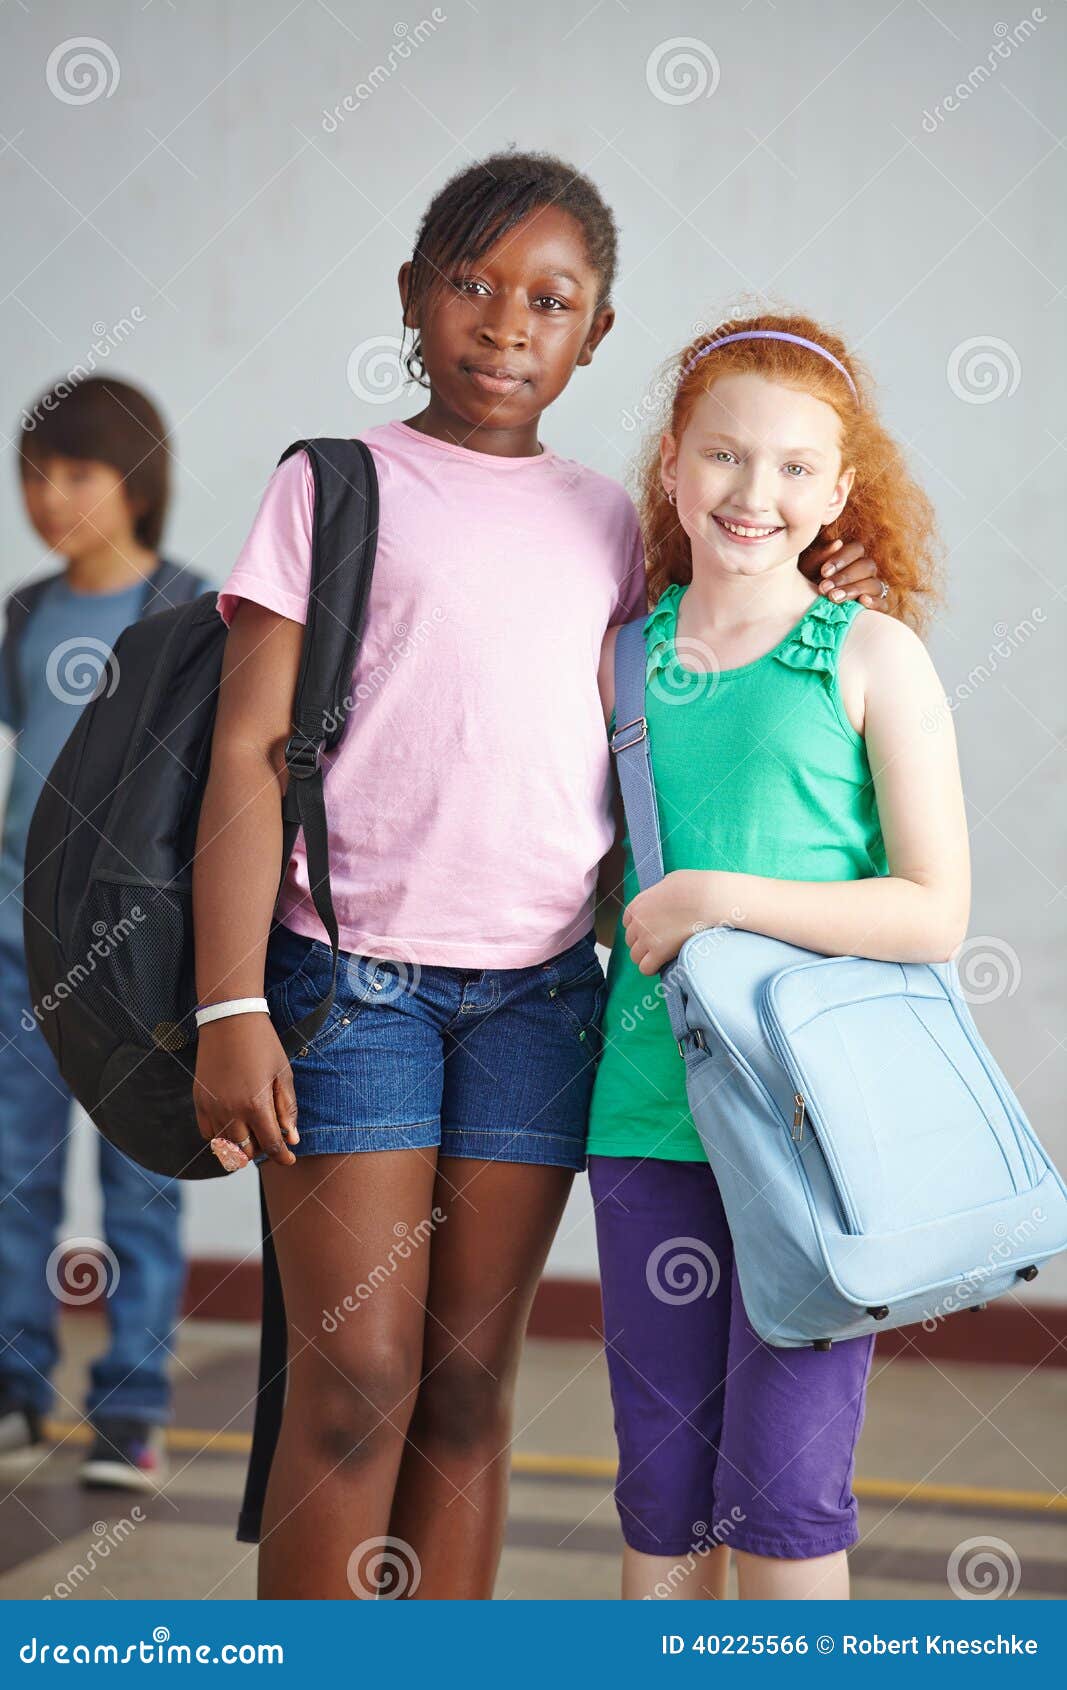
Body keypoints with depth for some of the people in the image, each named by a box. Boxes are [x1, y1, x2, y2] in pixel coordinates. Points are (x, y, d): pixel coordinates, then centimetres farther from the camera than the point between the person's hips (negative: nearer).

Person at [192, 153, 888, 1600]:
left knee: (467, 1392, 6)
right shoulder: (333, 486, 2)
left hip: (540, 991, 3)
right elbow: (250, 754, -3)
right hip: (351, 974, -3)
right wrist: (230, 1008, -11)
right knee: (357, 1386, -5)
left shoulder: (612, 525, 13)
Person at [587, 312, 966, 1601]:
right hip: (651, 1113, 4)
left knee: (781, 1496, -3)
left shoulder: (873, 656, -3)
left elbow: (935, 911, -9)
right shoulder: (625, 657, 9)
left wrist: (723, 900, -13)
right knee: (661, 1496, 10)